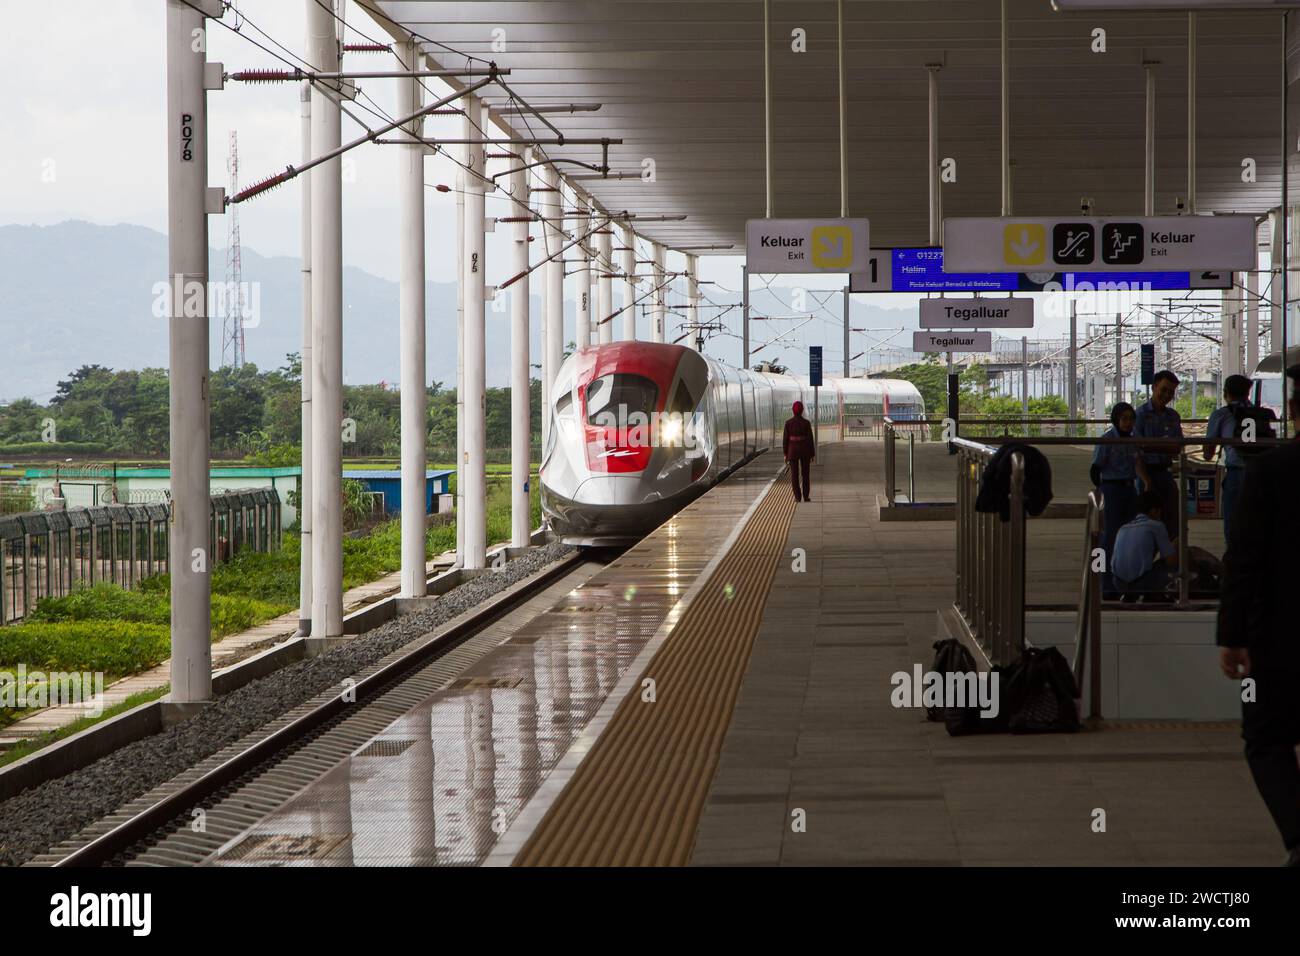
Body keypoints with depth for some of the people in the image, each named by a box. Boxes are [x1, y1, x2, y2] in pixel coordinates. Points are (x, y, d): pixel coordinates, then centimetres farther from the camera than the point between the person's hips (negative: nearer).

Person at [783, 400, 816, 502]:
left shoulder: (788, 422, -7)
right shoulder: (806, 423, -9)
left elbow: (785, 439, -4)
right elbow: (810, 439, -7)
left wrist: (785, 453, 5)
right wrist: (813, 454, 1)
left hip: (793, 450, 0)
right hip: (804, 450, 0)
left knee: (794, 474, 7)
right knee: (805, 473, 11)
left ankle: (798, 497, 5)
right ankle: (806, 496, 11)